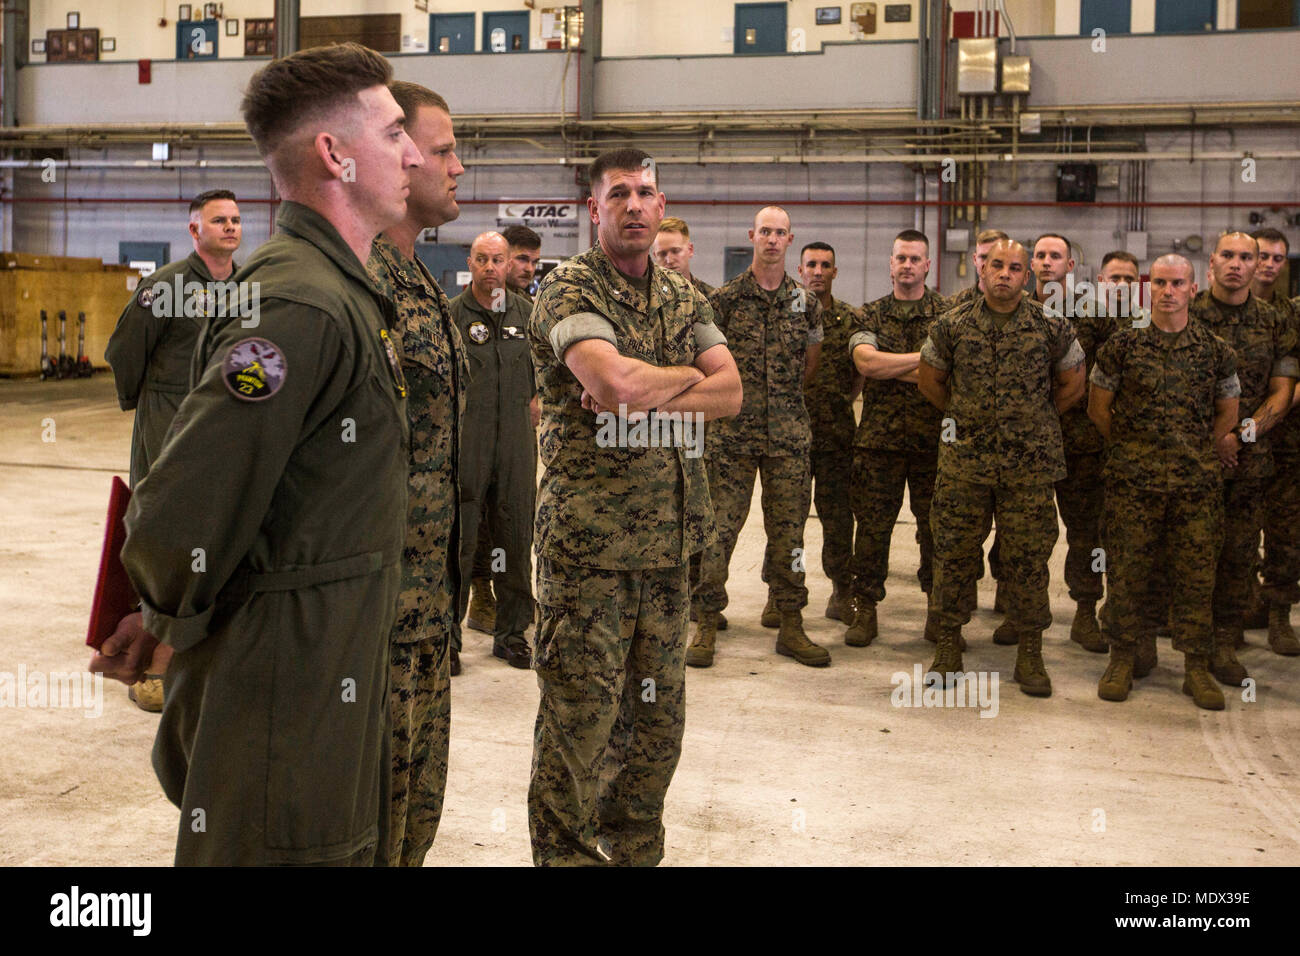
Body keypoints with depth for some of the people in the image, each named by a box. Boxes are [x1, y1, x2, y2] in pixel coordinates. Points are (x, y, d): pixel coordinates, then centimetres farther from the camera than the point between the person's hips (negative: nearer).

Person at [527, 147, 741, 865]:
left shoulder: (684, 298, 15)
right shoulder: (568, 289, -6)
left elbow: (730, 393, 2)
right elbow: (613, 383, -24)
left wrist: (644, 394, -13)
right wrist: (687, 376, -5)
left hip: (669, 539, 7)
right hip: (589, 543, -6)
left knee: (657, 713, 15)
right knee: (579, 723, 0)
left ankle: (636, 848, 31)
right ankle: (567, 852, 16)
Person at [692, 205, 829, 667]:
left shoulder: (805, 302, 8)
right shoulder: (724, 299, 1)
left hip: (788, 433, 2)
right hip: (731, 434, -2)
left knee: (788, 529, 6)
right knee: (720, 527, -2)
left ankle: (790, 624, 15)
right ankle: (707, 624, 8)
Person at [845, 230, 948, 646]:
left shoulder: (948, 313, 5)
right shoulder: (871, 315, 9)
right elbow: (866, 361, -10)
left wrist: (890, 369, -13)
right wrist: (925, 357, -12)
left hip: (934, 440, -1)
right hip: (879, 439, 1)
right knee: (872, 526, 4)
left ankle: (939, 612, 20)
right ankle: (866, 611, 15)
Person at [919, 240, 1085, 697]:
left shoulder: (1052, 328, 0)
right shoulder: (952, 325, 1)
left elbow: (1073, 385, 11)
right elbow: (929, 379, 14)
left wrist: (1035, 422, 12)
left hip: (1029, 464, -1)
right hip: (963, 459, 1)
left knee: (1028, 559, 3)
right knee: (953, 553, 5)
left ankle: (1030, 654, 16)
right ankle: (949, 643, 19)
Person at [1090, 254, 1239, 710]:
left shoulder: (1214, 348, 6)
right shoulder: (1122, 343, 1)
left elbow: (1228, 412, 15)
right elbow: (1098, 407, 7)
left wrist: (1195, 452, 10)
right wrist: (1132, 448, 7)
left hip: (1197, 480, 1)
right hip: (1133, 479, -1)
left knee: (1196, 574, 4)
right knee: (1127, 571, 3)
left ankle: (1196, 667, 15)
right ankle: (1122, 660, 16)